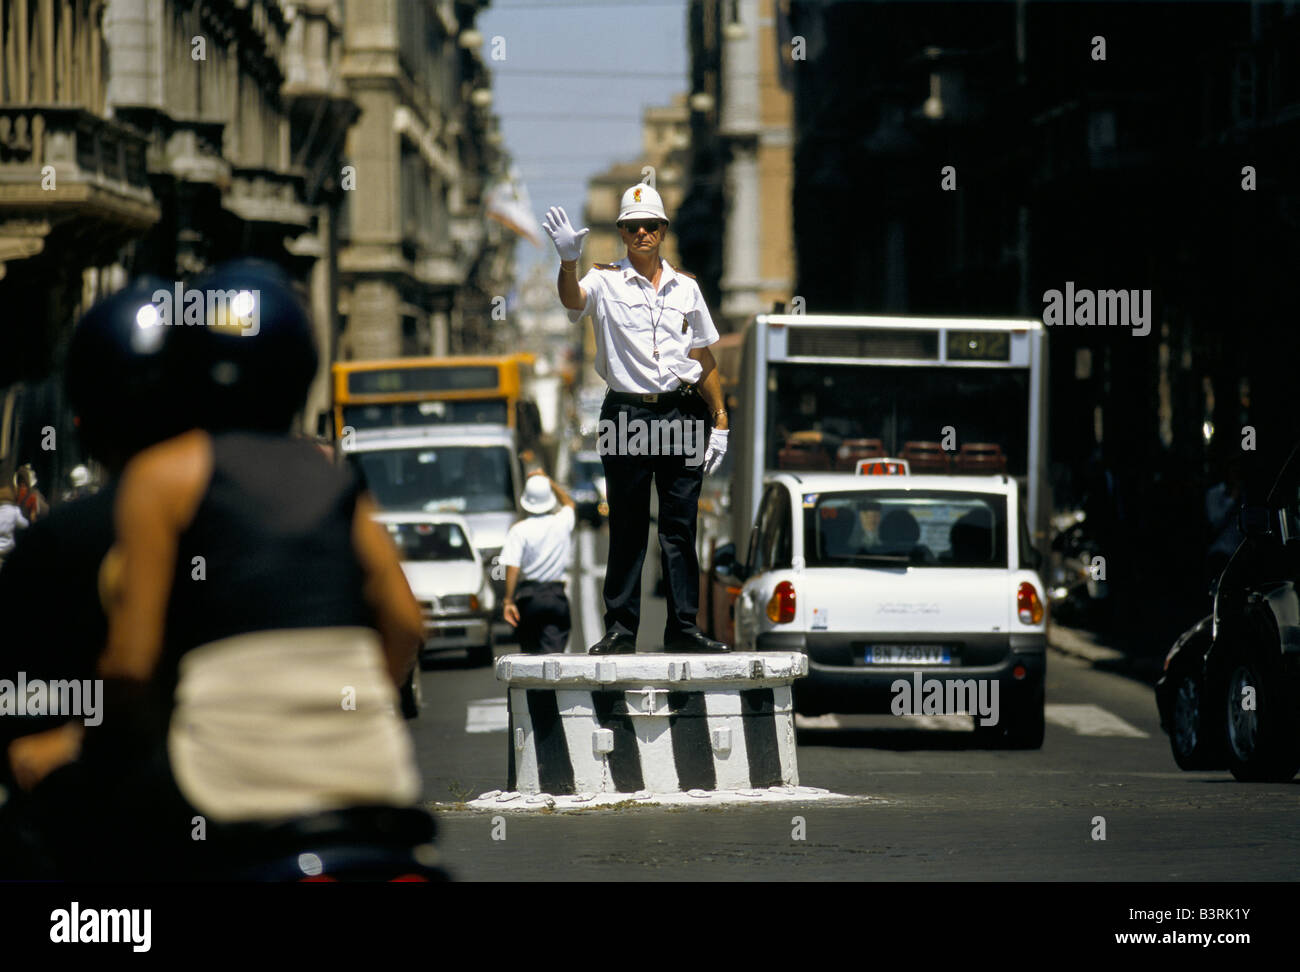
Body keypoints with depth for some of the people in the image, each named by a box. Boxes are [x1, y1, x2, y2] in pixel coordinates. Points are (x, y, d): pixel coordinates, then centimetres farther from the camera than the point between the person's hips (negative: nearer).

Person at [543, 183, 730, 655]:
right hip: (626, 416, -2)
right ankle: (620, 627, 6)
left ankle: (683, 625, 8)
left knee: (680, 527, 4)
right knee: (626, 528, 1)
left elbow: (704, 358, 15)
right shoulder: (606, 282, 2)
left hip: (682, 415, 2)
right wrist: (569, 262, -42)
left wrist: (720, 422, 11)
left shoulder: (686, 287, 12)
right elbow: (573, 298, -21)